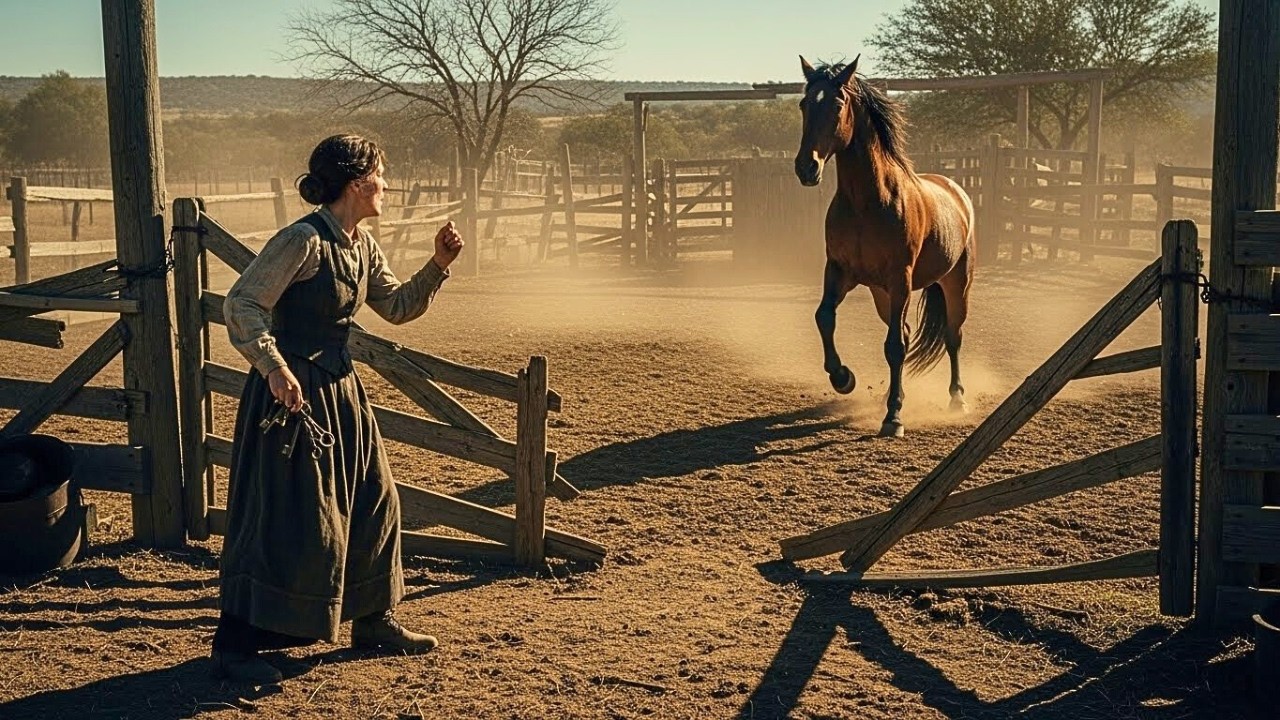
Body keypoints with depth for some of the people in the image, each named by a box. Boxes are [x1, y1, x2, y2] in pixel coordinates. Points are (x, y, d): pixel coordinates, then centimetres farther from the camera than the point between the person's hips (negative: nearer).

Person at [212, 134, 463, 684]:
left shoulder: (362, 245, 8)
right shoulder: (303, 240, -18)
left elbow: (397, 307, 16)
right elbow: (241, 303, -20)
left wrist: (438, 266, 3)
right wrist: (274, 367, -30)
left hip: (340, 389, 9)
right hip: (293, 391, -9)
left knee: (373, 503, 14)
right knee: (286, 520, -8)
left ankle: (372, 622, 30)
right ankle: (234, 648, 2)